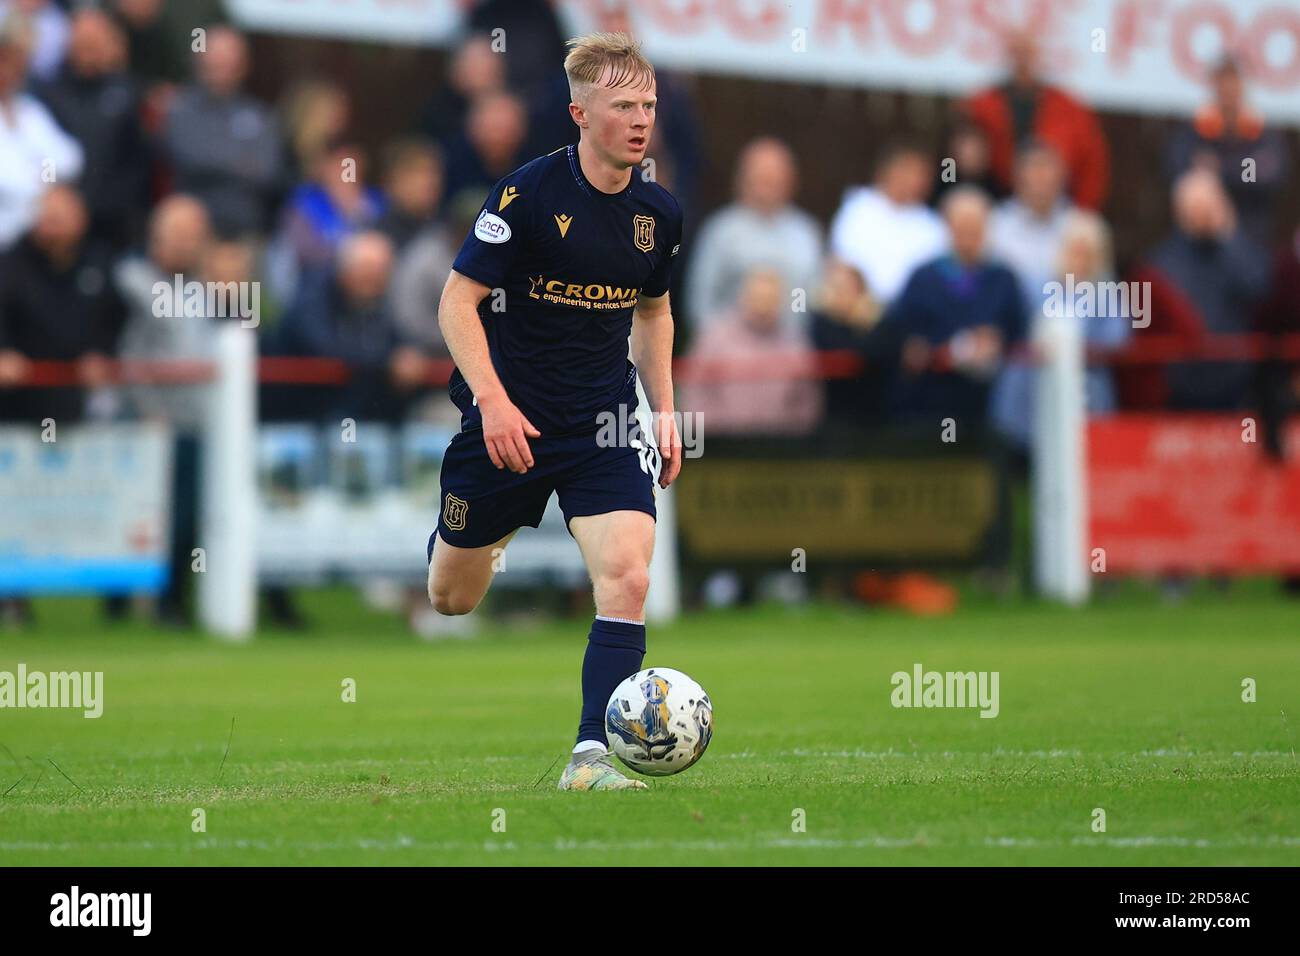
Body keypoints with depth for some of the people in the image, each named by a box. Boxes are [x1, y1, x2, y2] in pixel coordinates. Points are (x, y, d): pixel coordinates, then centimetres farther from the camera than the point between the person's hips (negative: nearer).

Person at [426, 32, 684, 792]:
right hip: (507, 419, -3)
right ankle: (469, 542, 51)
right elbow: (459, 300, -13)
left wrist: (665, 410, 10)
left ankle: (591, 756, -17)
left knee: (628, 575, -20)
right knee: (452, 599, 12)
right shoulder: (530, 194, -15)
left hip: (603, 426, 3)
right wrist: (492, 398, -24)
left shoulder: (660, 214, 1)